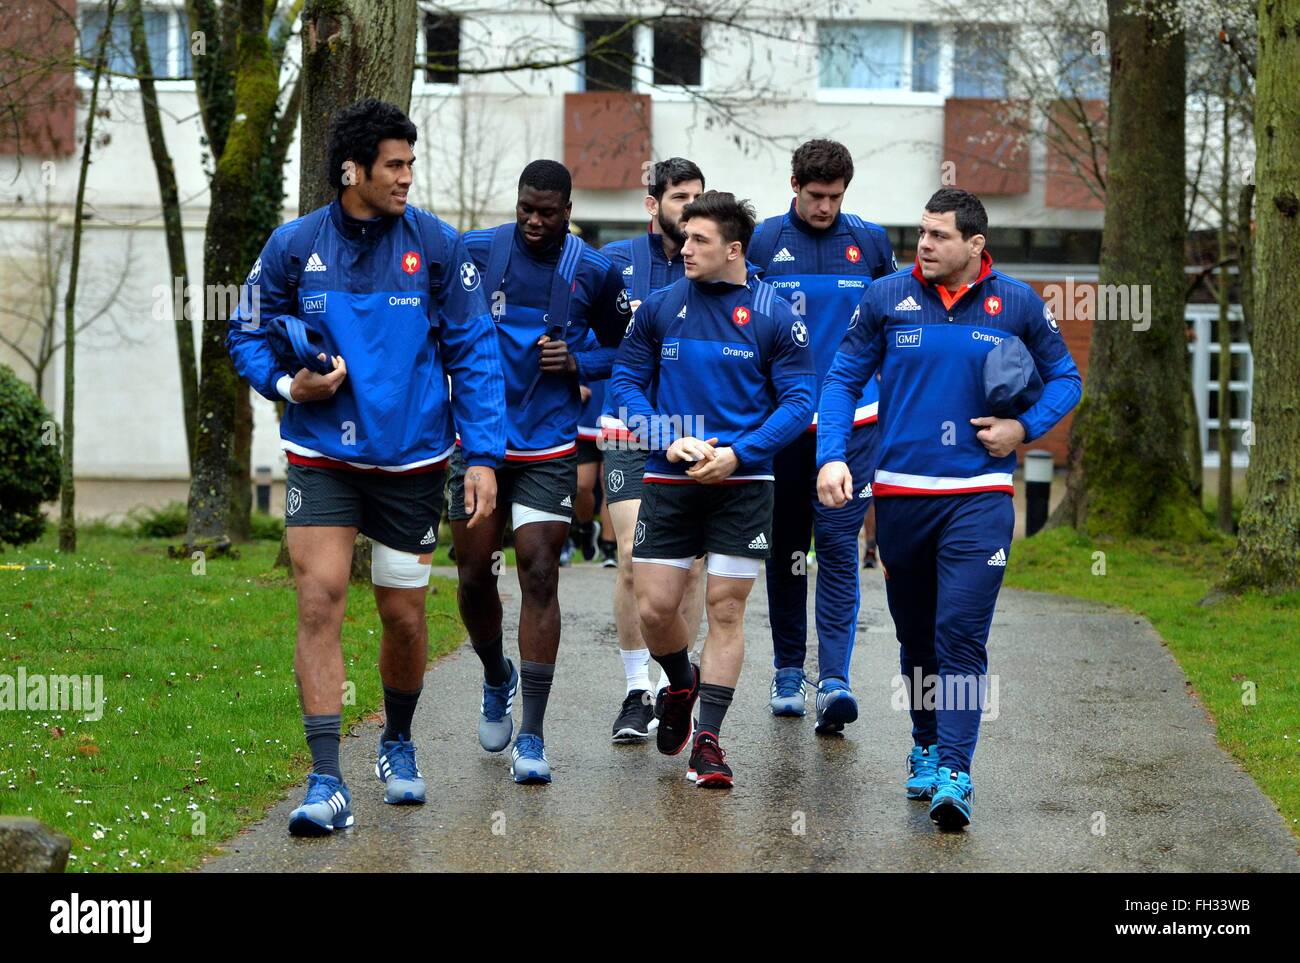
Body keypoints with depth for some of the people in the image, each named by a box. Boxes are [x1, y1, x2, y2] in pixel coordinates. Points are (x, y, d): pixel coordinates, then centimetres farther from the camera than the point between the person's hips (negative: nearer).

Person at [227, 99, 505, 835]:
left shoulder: (437, 247, -4)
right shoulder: (294, 247, -3)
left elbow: (475, 353, -2)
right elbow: (247, 336, 9)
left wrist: (485, 455, -8)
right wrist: (287, 383, -11)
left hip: (412, 462, 1)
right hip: (321, 461, 0)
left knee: (404, 615, 9)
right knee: (320, 602, -12)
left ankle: (398, 744, 36)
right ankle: (327, 783, -10)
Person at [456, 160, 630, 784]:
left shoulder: (594, 272, -1)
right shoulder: (474, 252, -1)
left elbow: (623, 351, 11)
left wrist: (576, 363, -8)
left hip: (549, 450, -1)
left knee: (539, 575, -8)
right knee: (474, 574, 5)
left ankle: (531, 736, -4)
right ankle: (496, 680, 37)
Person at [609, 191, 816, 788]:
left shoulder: (775, 317, -4)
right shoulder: (659, 308, 3)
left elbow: (799, 401, -4)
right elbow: (625, 380, 7)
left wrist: (737, 454, -15)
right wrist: (669, 440, -9)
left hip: (742, 485, -2)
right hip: (669, 484, 2)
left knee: (726, 610, -1)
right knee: (653, 609, 0)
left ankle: (708, 740, 7)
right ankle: (681, 685, 32)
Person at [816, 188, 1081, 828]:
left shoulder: (1017, 304, 2)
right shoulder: (886, 297, 2)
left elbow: (1064, 378, 13)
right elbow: (843, 379, 6)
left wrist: (1024, 427, -5)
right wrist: (831, 457, -7)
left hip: (979, 497, -2)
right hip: (899, 494, 2)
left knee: (961, 634, -13)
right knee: (915, 634, 14)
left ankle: (953, 773, -14)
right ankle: (926, 747, 33)